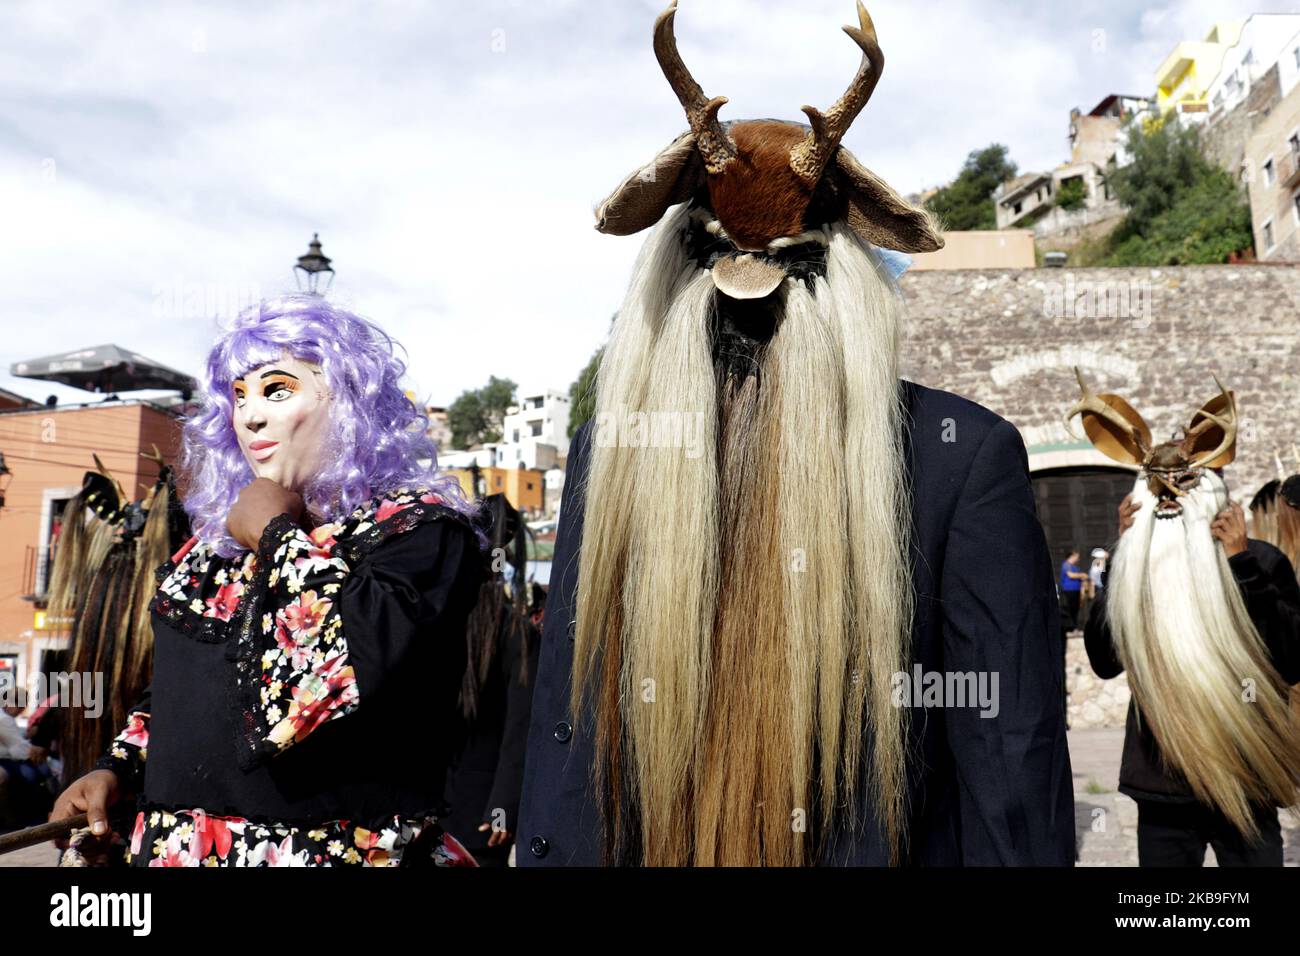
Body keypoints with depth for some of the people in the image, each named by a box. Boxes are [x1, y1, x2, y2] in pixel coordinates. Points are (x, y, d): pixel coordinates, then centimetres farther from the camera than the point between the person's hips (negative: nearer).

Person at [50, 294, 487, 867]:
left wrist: (277, 533, -18)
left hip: (327, 850, -6)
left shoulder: (420, 527, -13)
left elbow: (356, 661, -31)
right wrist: (117, 769, 9)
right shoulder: (222, 530, 10)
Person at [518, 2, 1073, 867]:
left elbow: (1012, 764, -13)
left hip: (869, 844, -2)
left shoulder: (964, 454, -15)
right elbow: (567, 726, 0)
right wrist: (549, 851, 1)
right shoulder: (610, 449, -5)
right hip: (641, 846, 3)